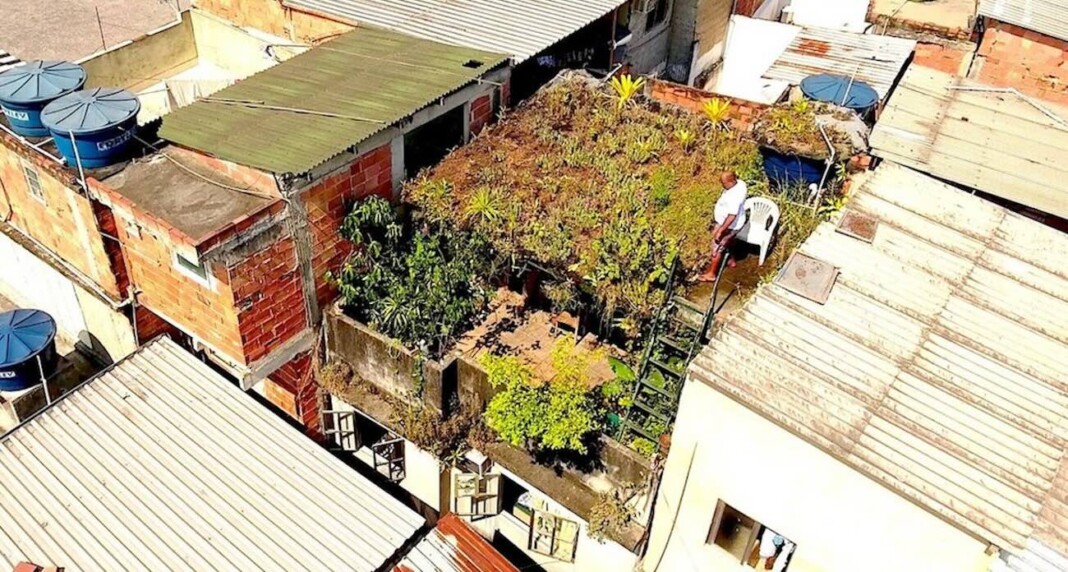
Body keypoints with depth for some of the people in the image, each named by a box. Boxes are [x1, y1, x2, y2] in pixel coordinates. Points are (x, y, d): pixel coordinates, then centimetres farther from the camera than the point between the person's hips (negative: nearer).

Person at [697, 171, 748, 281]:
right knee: (726, 242, 32)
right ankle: (730, 260, 56)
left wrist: (720, 230, -30)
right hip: (734, 223, 9)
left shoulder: (733, 197, -39)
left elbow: (731, 217, -37)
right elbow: (746, 193, 13)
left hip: (730, 226, -9)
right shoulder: (740, 183, -9)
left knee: (717, 247, 6)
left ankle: (711, 274, 20)